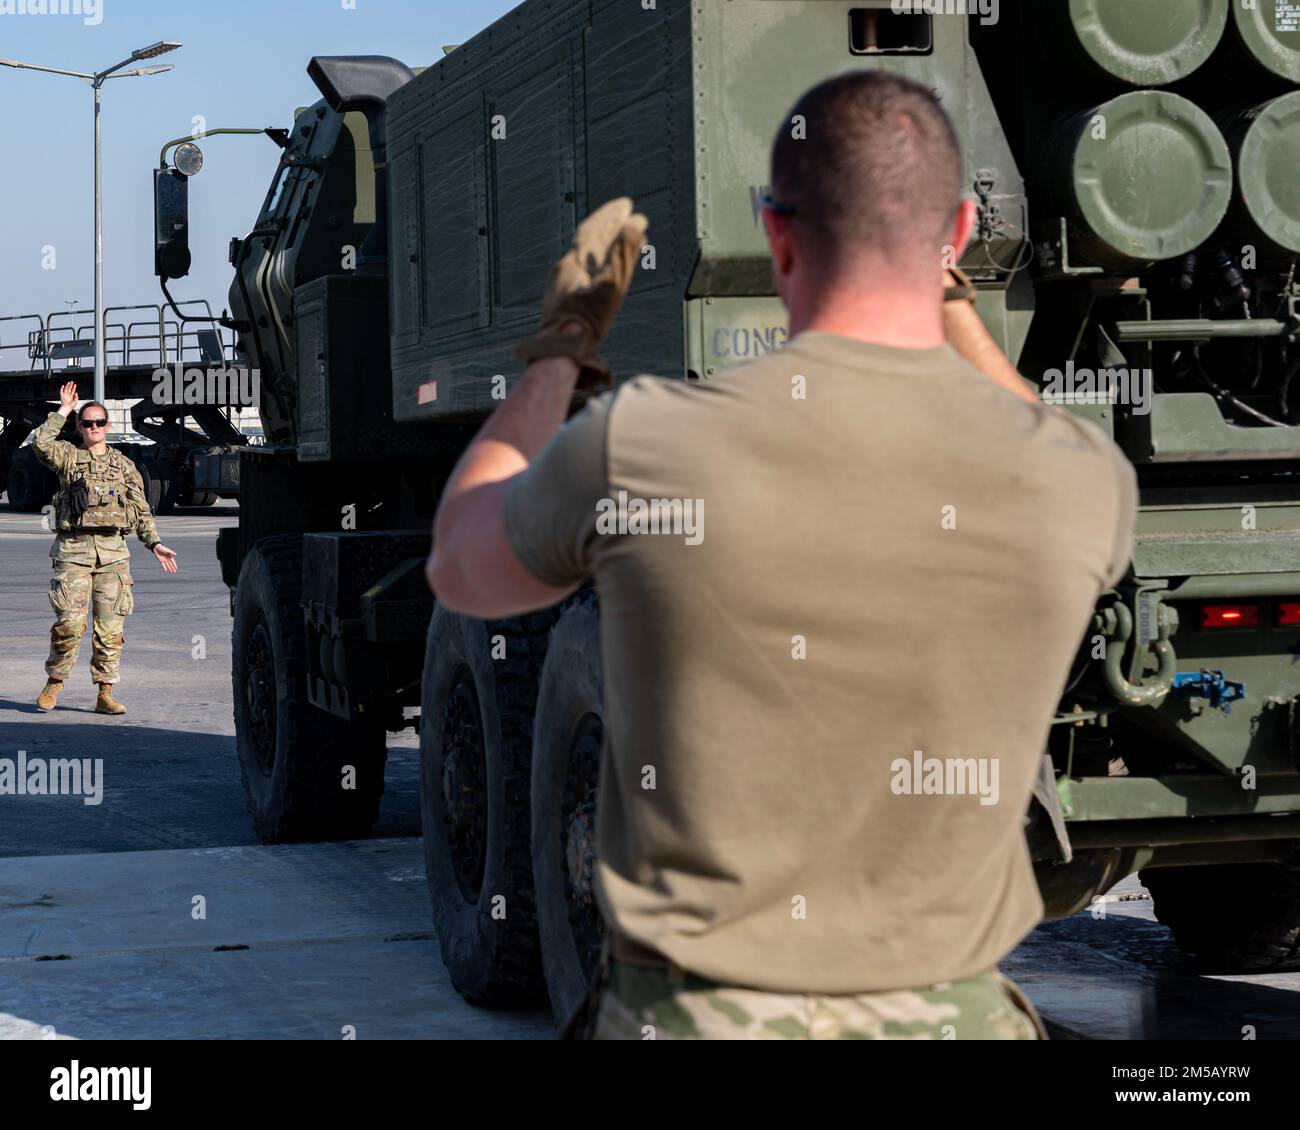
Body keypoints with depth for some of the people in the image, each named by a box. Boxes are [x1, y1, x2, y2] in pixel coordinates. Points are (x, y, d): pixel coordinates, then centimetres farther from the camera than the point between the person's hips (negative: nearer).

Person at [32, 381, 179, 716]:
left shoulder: (124, 465, 15)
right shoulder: (68, 457, 8)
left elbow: (141, 510, 15)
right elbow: (41, 444, -13)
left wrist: (154, 543, 5)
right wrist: (63, 411, -7)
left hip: (112, 550, 2)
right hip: (73, 549, -2)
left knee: (110, 627, 0)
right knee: (70, 622, -11)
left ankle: (105, 694, 4)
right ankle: (54, 683, 6)